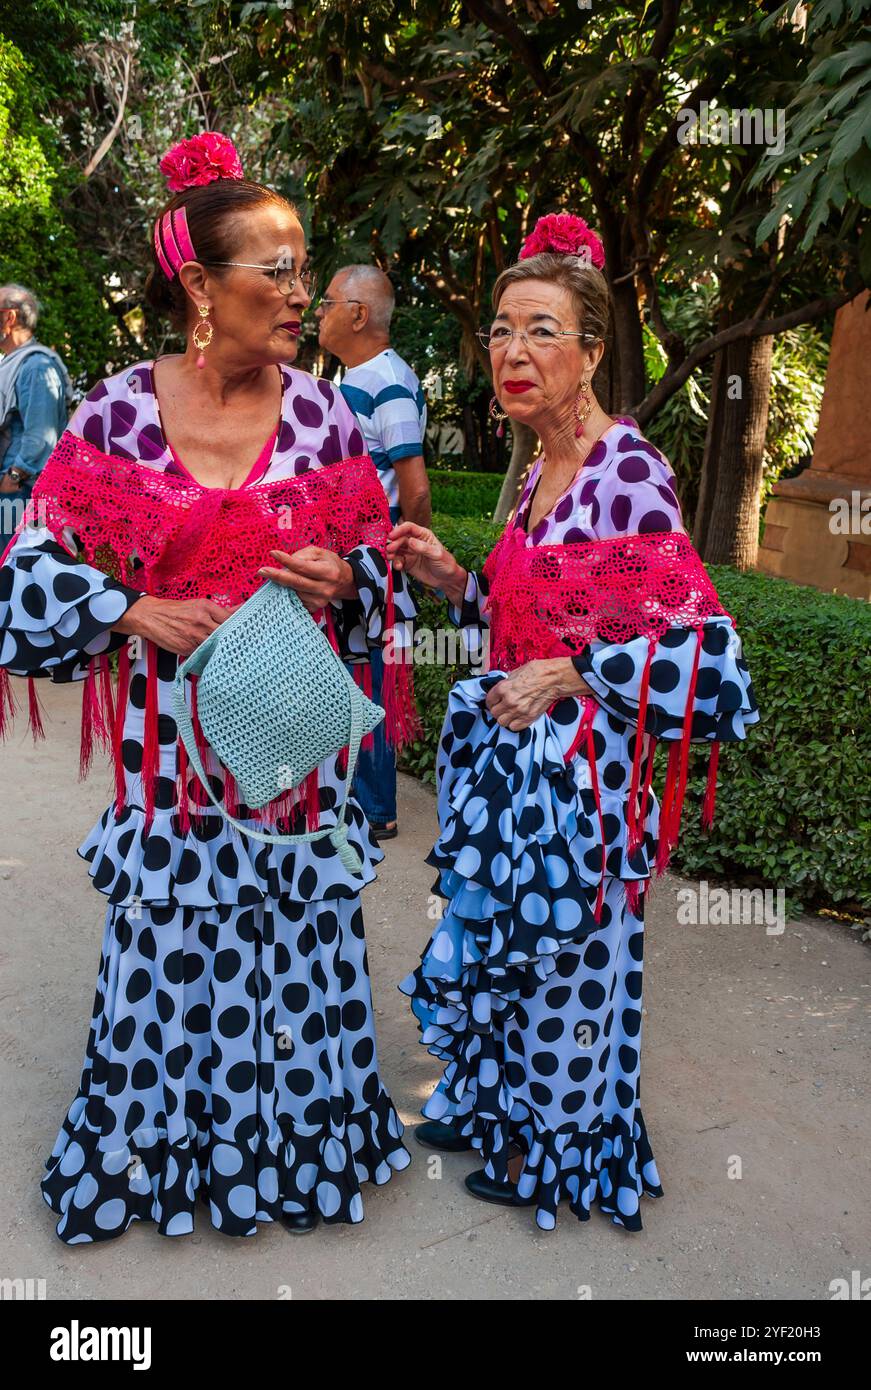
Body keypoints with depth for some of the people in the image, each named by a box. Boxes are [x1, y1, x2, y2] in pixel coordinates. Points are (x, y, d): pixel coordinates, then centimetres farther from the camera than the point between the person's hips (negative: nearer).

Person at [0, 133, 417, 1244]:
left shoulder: (323, 414, 0)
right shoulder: (115, 413, -5)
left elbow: (375, 574, 9)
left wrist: (345, 583, -13)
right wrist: (133, 613, -14)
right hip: (171, 738, -1)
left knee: (296, 932, 10)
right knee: (173, 937, 9)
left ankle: (300, 1132, 35)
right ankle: (166, 1147, 34)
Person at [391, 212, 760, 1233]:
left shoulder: (629, 473, -20)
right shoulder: (541, 471, 6)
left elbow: (703, 649, -23)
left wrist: (569, 675, -22)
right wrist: (453, 580, 3)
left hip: (577, 777, -8)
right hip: (509, 765, 8)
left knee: (560, 956, 11)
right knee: (490, 938, 21)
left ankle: (551, 1155, 35)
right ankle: (492, 1103, 46)